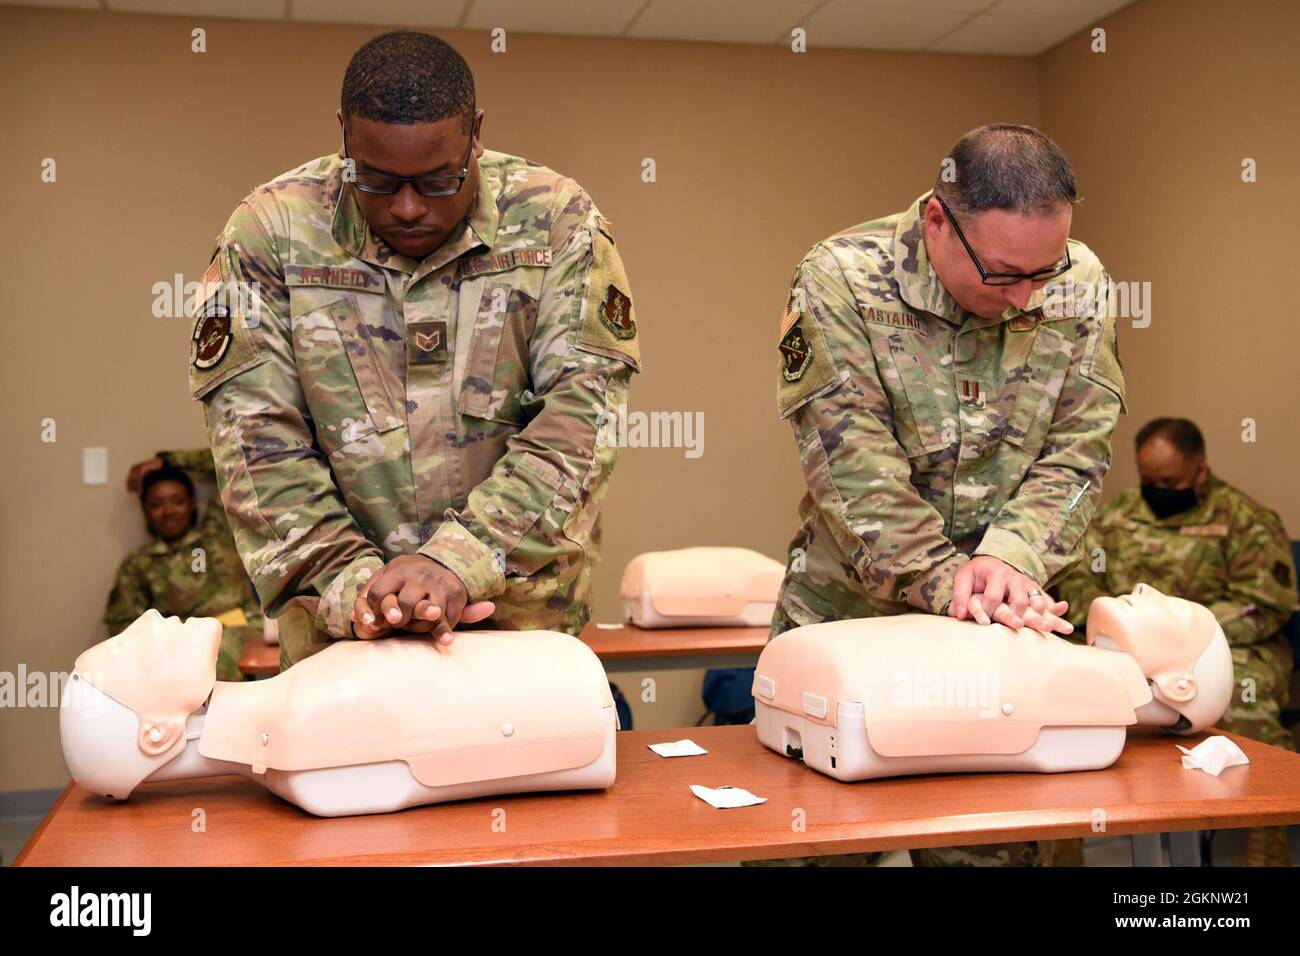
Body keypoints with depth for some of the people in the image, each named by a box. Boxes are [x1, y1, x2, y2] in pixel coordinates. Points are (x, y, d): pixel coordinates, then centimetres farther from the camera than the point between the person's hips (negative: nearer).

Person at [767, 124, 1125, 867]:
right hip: (847, 612, -2)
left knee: (999, 843, 10)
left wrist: (1013, 556, -22)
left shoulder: (1080, 286, -3)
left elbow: (1077, 451, -5)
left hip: (1006, 622, 3)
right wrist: (944, 582, -27)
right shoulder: (843, 281, -15)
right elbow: (852, 464, -19)